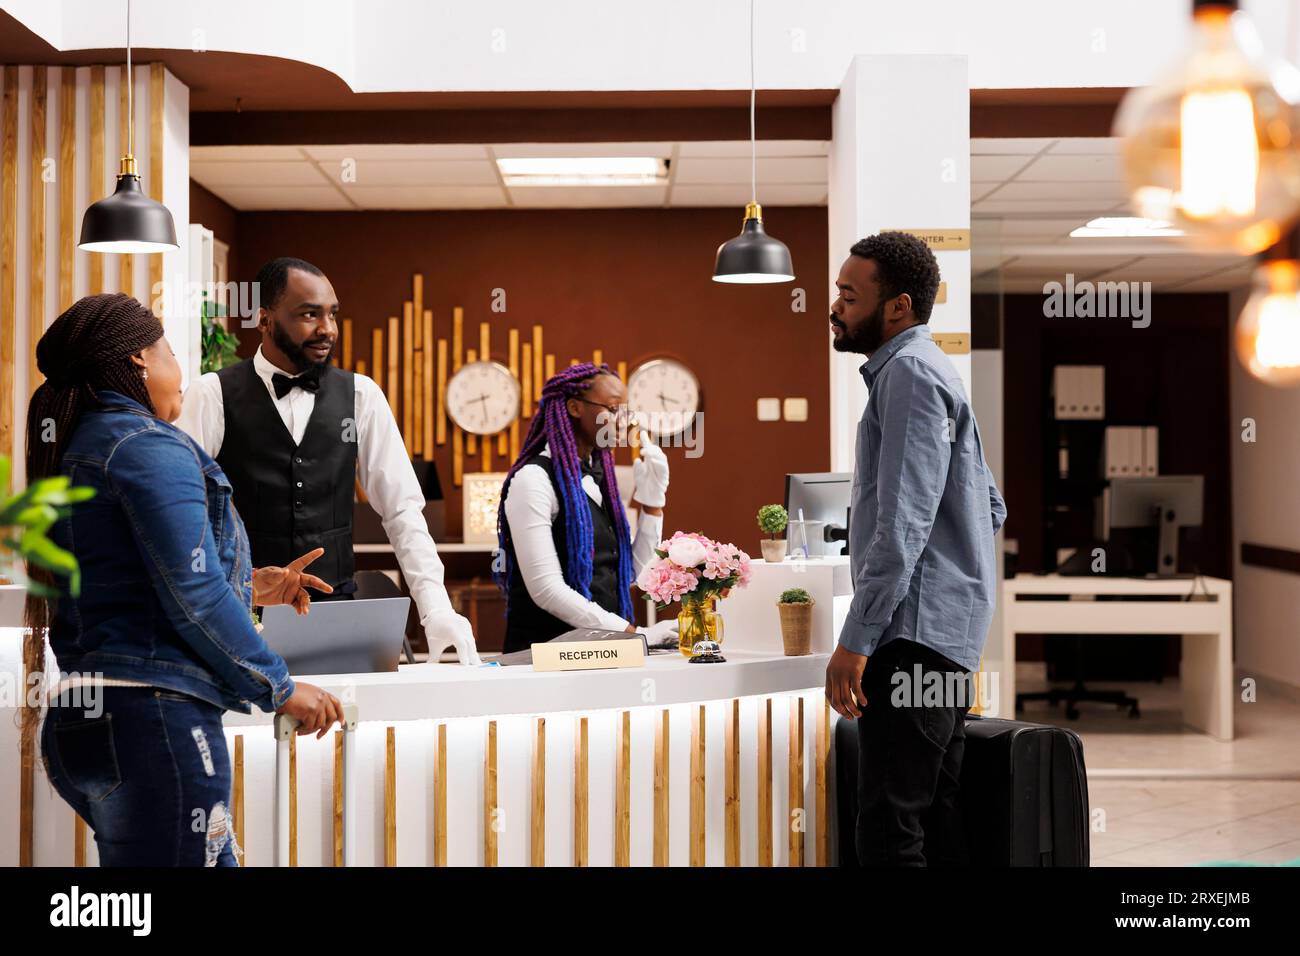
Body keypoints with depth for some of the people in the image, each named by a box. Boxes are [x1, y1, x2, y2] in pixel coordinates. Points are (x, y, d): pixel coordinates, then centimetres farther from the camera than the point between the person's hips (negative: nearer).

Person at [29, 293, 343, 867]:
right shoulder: (149, 447, -10)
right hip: (153, 712, -10)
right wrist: (280, 689, -7)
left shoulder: (75, 449, 19)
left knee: (215, 861, 15)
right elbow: (192, 597, -16)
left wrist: (248, 586, 25)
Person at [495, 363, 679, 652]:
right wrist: (634, 634, -19)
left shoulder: (598, 477, 15)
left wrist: (652, 496, 7)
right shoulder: (535, 478, -9)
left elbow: (630, 573, 14)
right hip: (545, 648, -7)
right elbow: (545, 588, -17)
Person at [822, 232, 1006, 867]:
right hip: (951, 634, 11)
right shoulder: (929, 369, 22)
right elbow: (990, 506, 27)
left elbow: (904, 521, -20)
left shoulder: (909, 371, -10)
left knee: (888, 836, -13)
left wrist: (856, 639, -21)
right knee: (938, 827, 13)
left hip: (914, 635, -11)